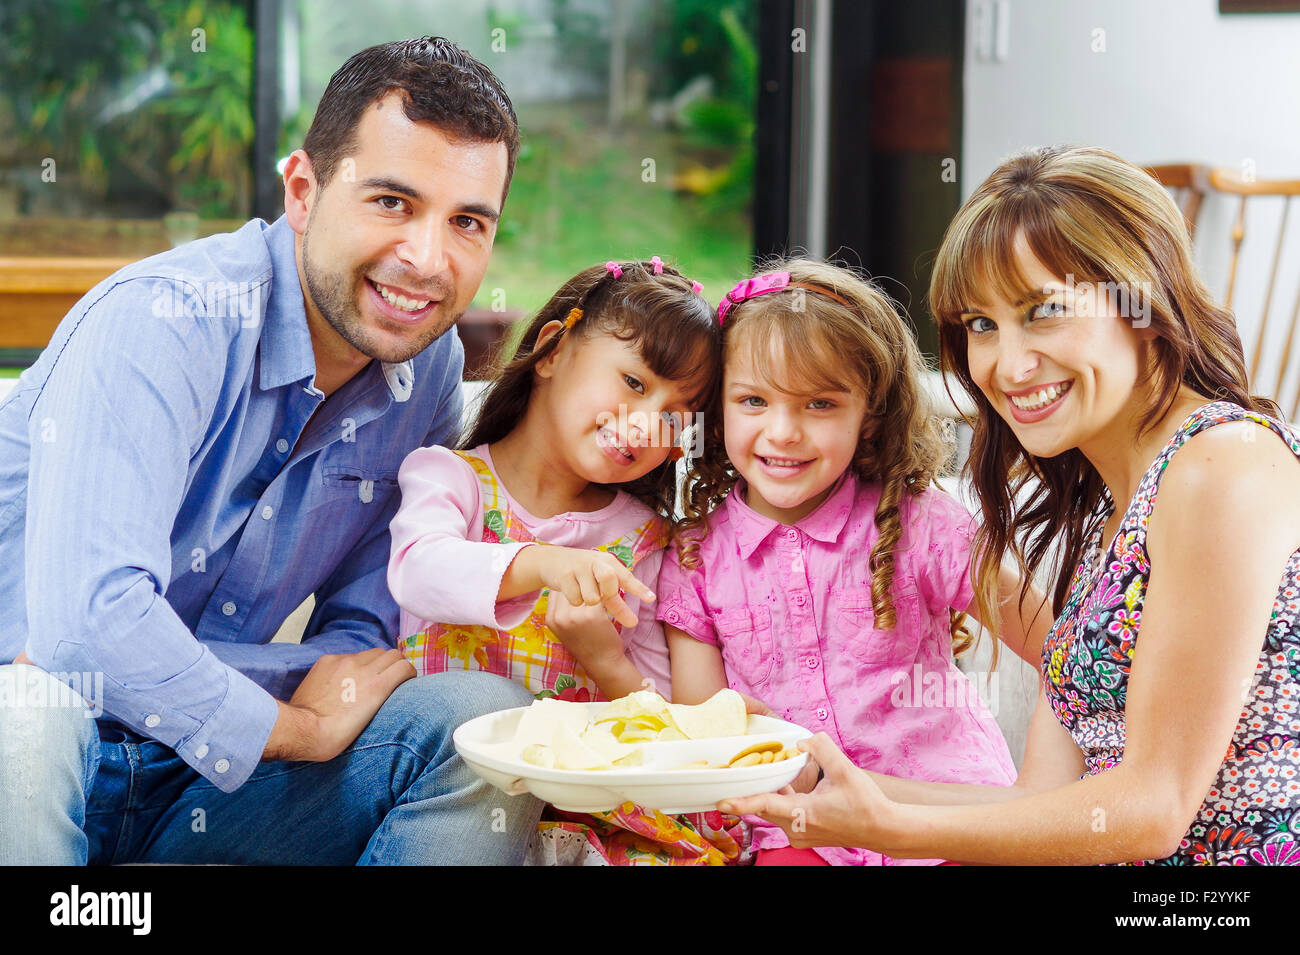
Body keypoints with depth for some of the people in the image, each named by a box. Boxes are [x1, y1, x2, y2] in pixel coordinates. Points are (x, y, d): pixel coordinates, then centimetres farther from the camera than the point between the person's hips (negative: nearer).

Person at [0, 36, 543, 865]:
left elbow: (361, 646, -1)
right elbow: (84, 621, -33)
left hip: (207, 771, 6)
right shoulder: (166, 322, -22)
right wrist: (302, 727, -19)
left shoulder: (430, 369, -1)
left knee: (486, 717, -13)